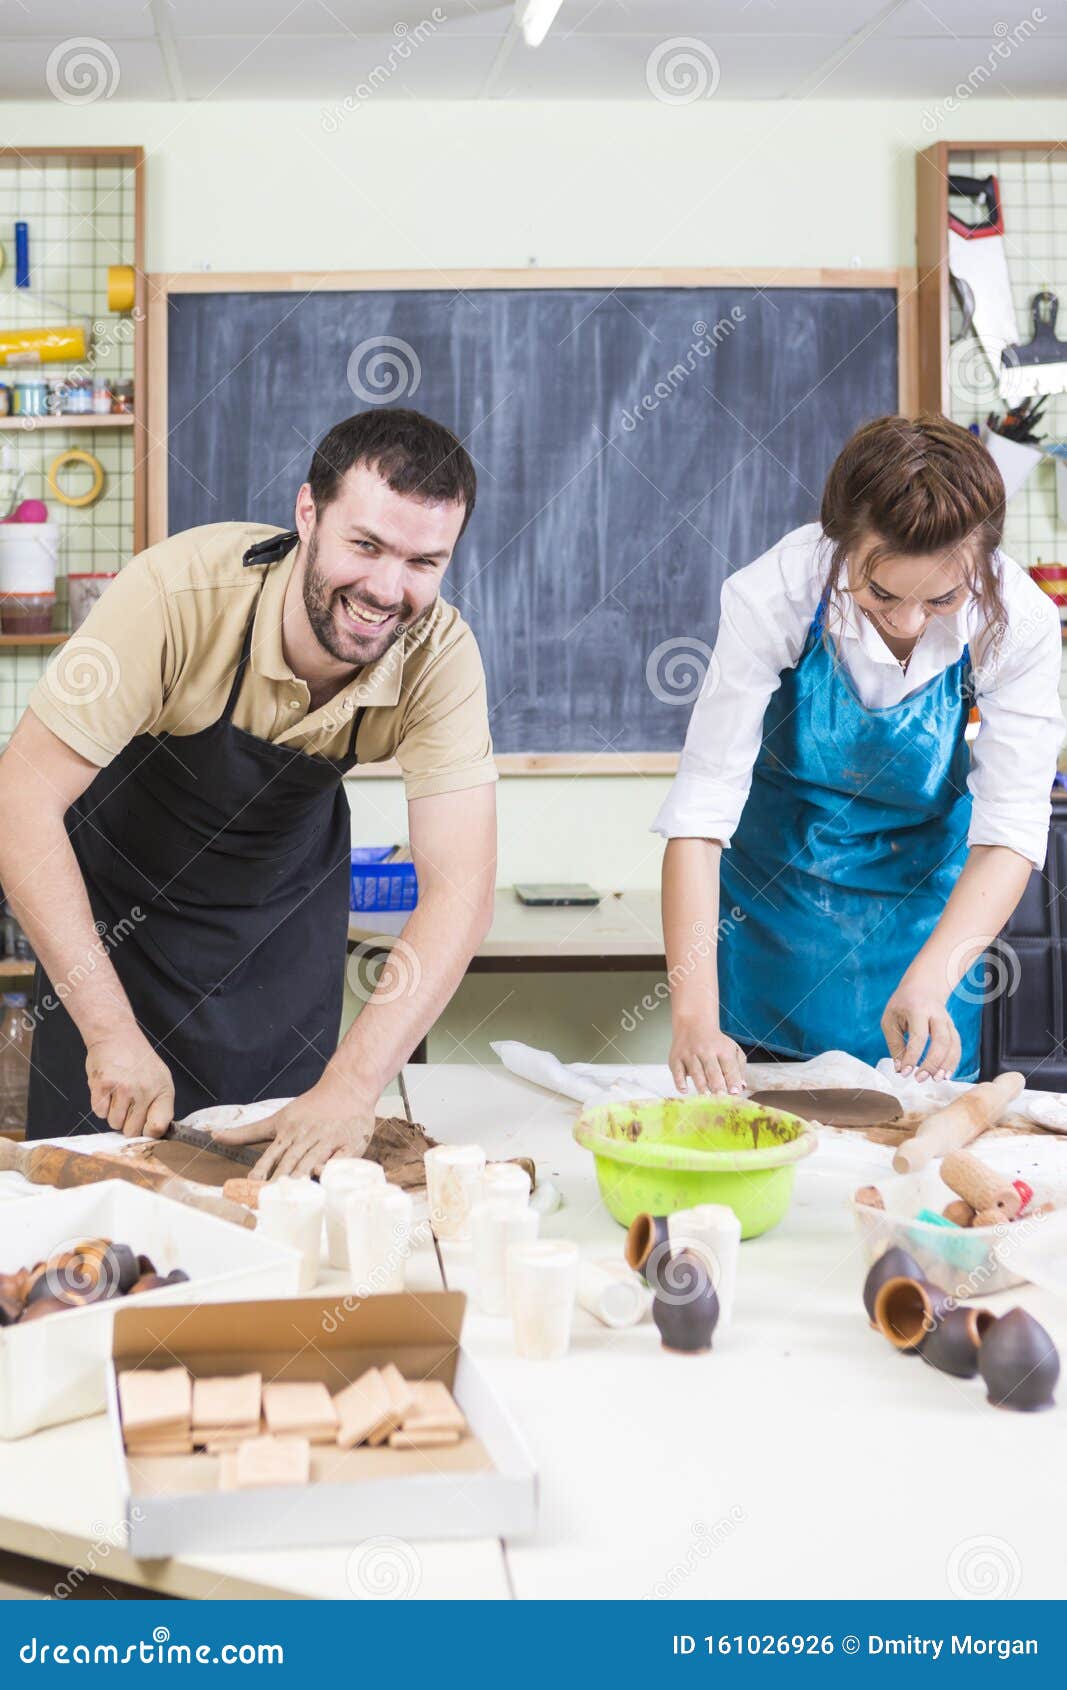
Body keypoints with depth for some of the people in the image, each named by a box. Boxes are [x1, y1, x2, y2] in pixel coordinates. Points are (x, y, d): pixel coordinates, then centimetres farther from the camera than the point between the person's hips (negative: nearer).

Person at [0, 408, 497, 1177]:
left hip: (285, 895, 2)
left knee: (283, 1165, 2)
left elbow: (459, 890, -29)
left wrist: (354, 1084, -41)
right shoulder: (180, 592, -34)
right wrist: (111, 1029, -37)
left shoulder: (440, 655, -27)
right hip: (123, 878, -1)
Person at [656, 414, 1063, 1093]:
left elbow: (1011, 830, -25)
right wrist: (694, 1016, -39)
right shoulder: (774, 595, -29)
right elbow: (703, 804, -30)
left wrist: (931, 979, -42)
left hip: (921, 897, 1)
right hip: (771, 886, -1)